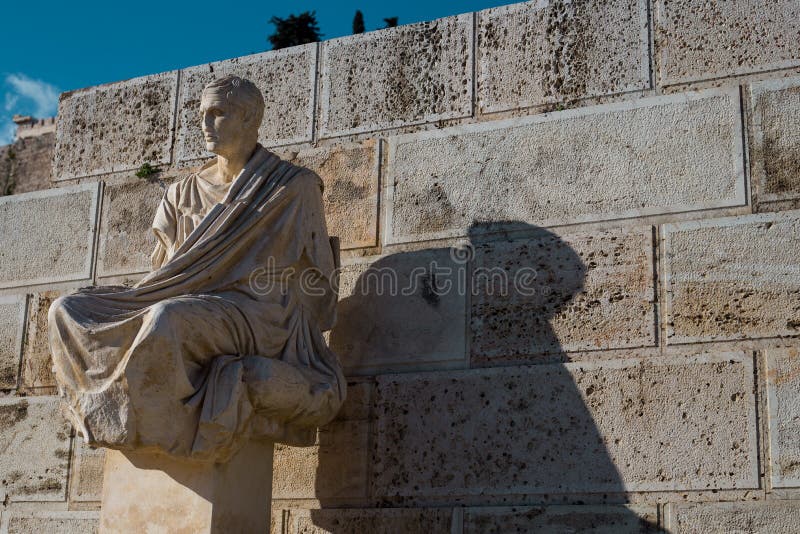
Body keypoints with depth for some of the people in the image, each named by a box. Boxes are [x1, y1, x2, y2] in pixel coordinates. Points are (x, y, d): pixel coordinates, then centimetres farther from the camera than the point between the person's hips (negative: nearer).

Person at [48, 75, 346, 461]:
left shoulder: (293, 186, 5)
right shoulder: (185, 192, 19)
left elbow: (314, 275, 4)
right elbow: (168, 273, 18)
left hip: (258, 318, -6)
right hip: (193, 311, 6)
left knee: (167, 318, -38)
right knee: (67, 312, -11)